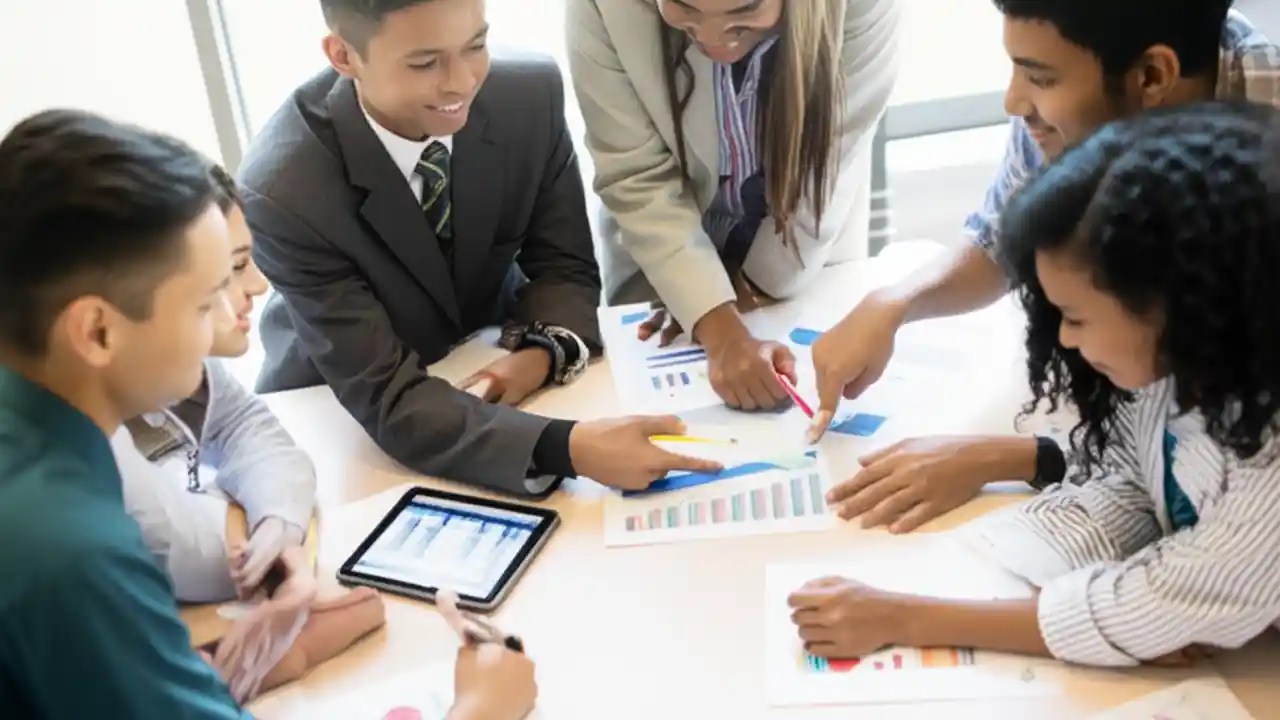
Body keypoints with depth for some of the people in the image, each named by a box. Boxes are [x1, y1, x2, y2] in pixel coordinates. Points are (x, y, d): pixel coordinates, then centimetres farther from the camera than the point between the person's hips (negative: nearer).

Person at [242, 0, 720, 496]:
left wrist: (541, 355, -29)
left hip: (489, 363, 4)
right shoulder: (282, 193, -32)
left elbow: (564, 267, -7)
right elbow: (389, 399, -33)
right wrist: (568, 448, -48)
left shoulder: (531, 96, -20)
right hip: (341, 419, -3)